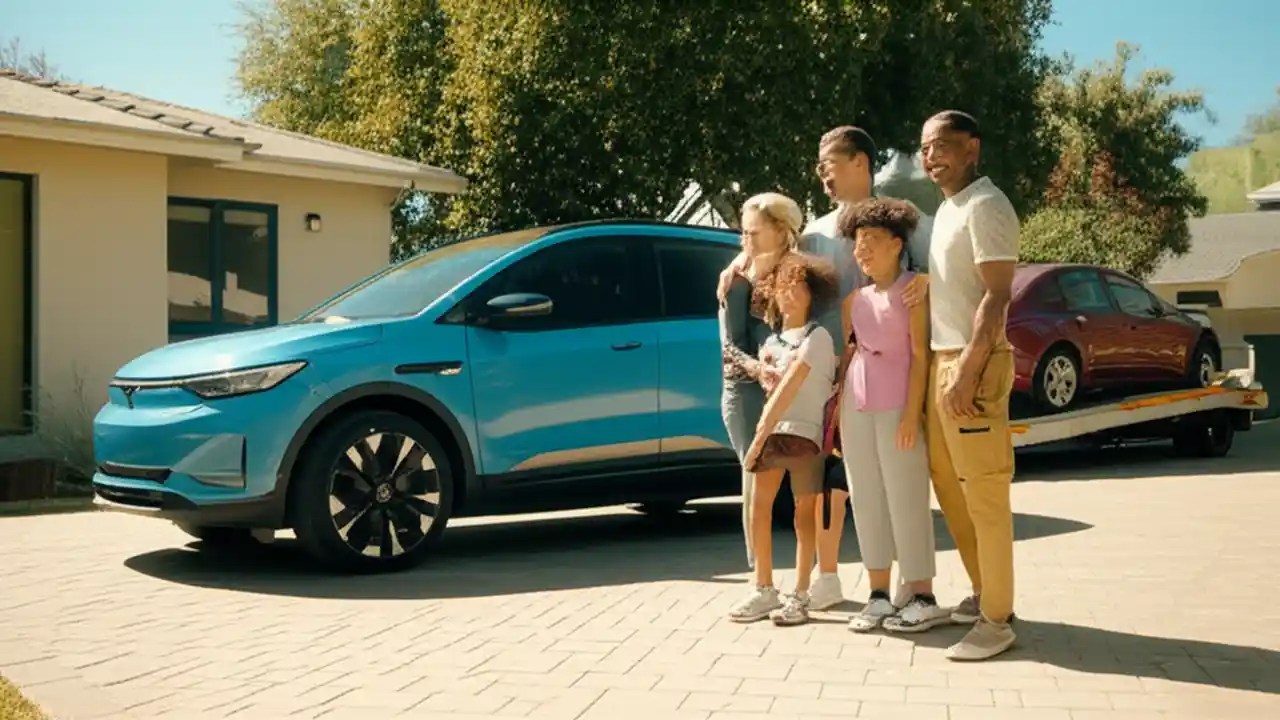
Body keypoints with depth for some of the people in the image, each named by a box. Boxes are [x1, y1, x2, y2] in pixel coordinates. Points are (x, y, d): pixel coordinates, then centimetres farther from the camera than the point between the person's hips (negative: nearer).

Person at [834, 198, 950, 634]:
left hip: (896, 404, -6)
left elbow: (920, 354, -9)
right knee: (866, 499, 7)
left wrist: (912, 413, -15)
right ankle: (879, 595, 15)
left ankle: (923, 598, 5)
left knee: (906, 499, -3)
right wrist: (838, 400, 9)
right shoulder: (855, 295, 13)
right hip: (857, 403, 6)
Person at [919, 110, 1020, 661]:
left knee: (983, 495, -5)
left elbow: (997, 296, -17)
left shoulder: (985, 206, -11)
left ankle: (996, 620, 2)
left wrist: (968, 372, -23)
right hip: (939, 361, 10)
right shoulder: (946, 208, 18)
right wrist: (941, 367, 17)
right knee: (948, 486, 15)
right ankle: (984, 592, 28)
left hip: (972, 363, -10)